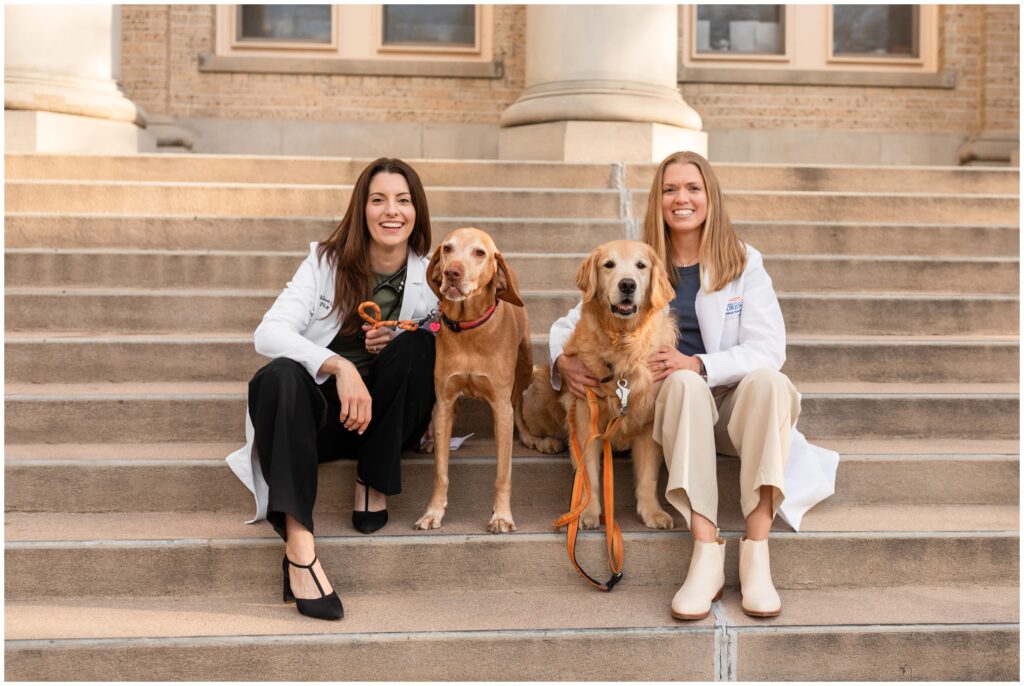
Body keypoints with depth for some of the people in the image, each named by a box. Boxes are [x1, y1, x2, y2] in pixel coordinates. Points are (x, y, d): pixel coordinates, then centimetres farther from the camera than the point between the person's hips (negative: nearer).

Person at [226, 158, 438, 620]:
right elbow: (269, 332, -18)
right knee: (281, 375, -34)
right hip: (322, 409, -1)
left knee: (417, 344, -25)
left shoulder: (430, 278, -2)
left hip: (385, 421, 1)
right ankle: (298, 544, -45)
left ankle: (374, 485, -13)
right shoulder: (327, 261, -5)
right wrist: (339, 366, -35)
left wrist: (400, 346, -12)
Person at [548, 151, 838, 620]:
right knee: (684, 383, -35)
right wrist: (563, 360, -12)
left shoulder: (744, 264, 6)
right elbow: (571, 323, 12)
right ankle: (706, 552, -39)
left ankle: (756, 551, -35)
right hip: (674, 406, 0)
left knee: (769, 380, -33)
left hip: (738, 406, 0)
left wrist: (699, 365, -23)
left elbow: (769, 348, -6)